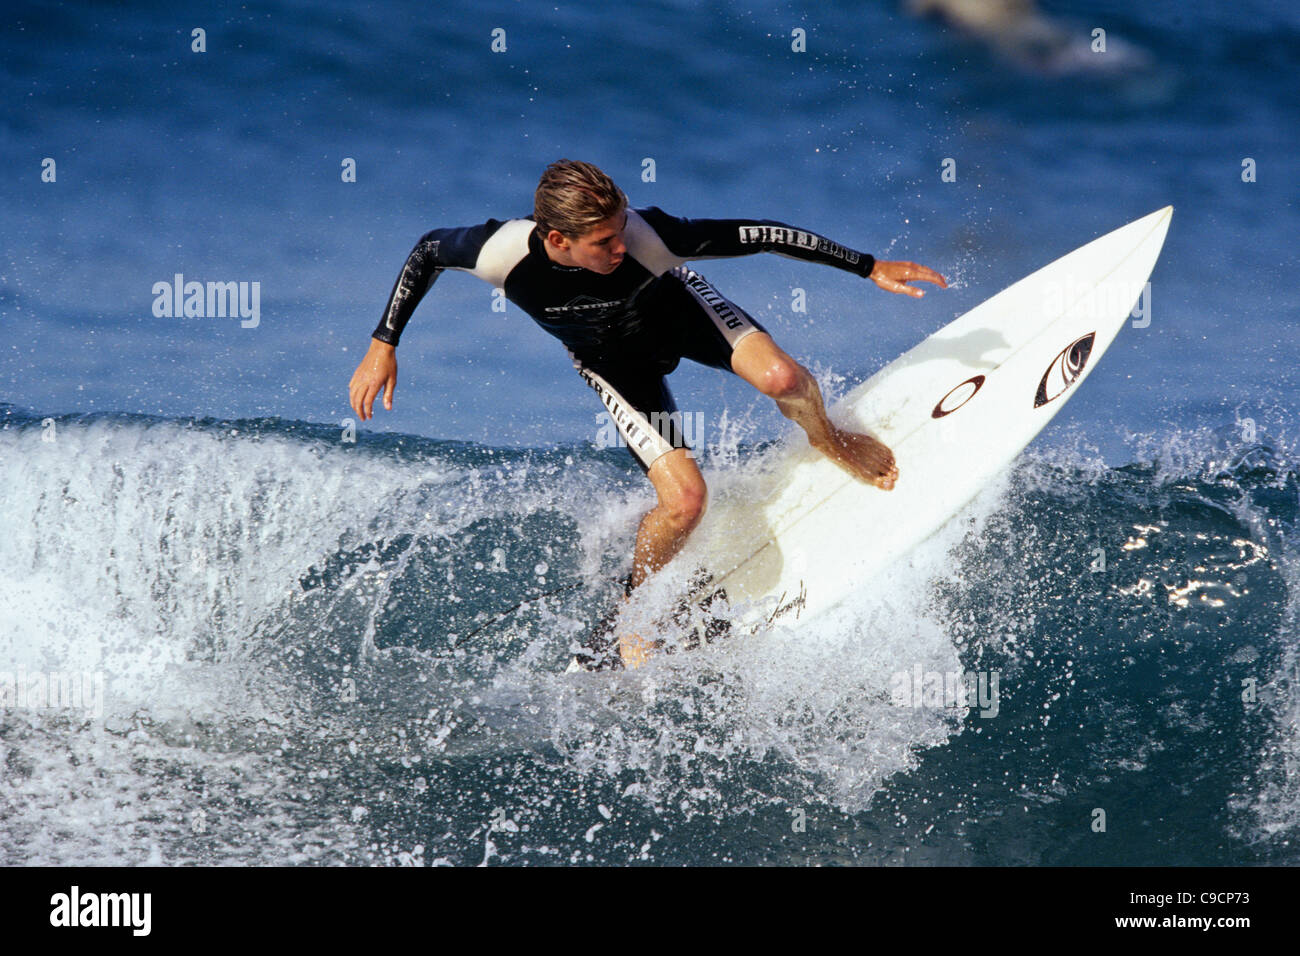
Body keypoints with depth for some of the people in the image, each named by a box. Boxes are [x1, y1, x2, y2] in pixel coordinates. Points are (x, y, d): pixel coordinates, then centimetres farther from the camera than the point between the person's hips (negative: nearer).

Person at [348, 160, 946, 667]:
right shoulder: (505, 251, -37)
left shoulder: (644, 237, -39)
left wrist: (870, 268, -27)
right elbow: (428, 251, -16)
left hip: (678, 308, 1)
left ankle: (829, 443, 11)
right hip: (616, 364, 0)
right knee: (683, 500, -18)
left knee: (781, 378, -27)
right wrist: (383, 345, -13)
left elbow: (755, 236, -32)